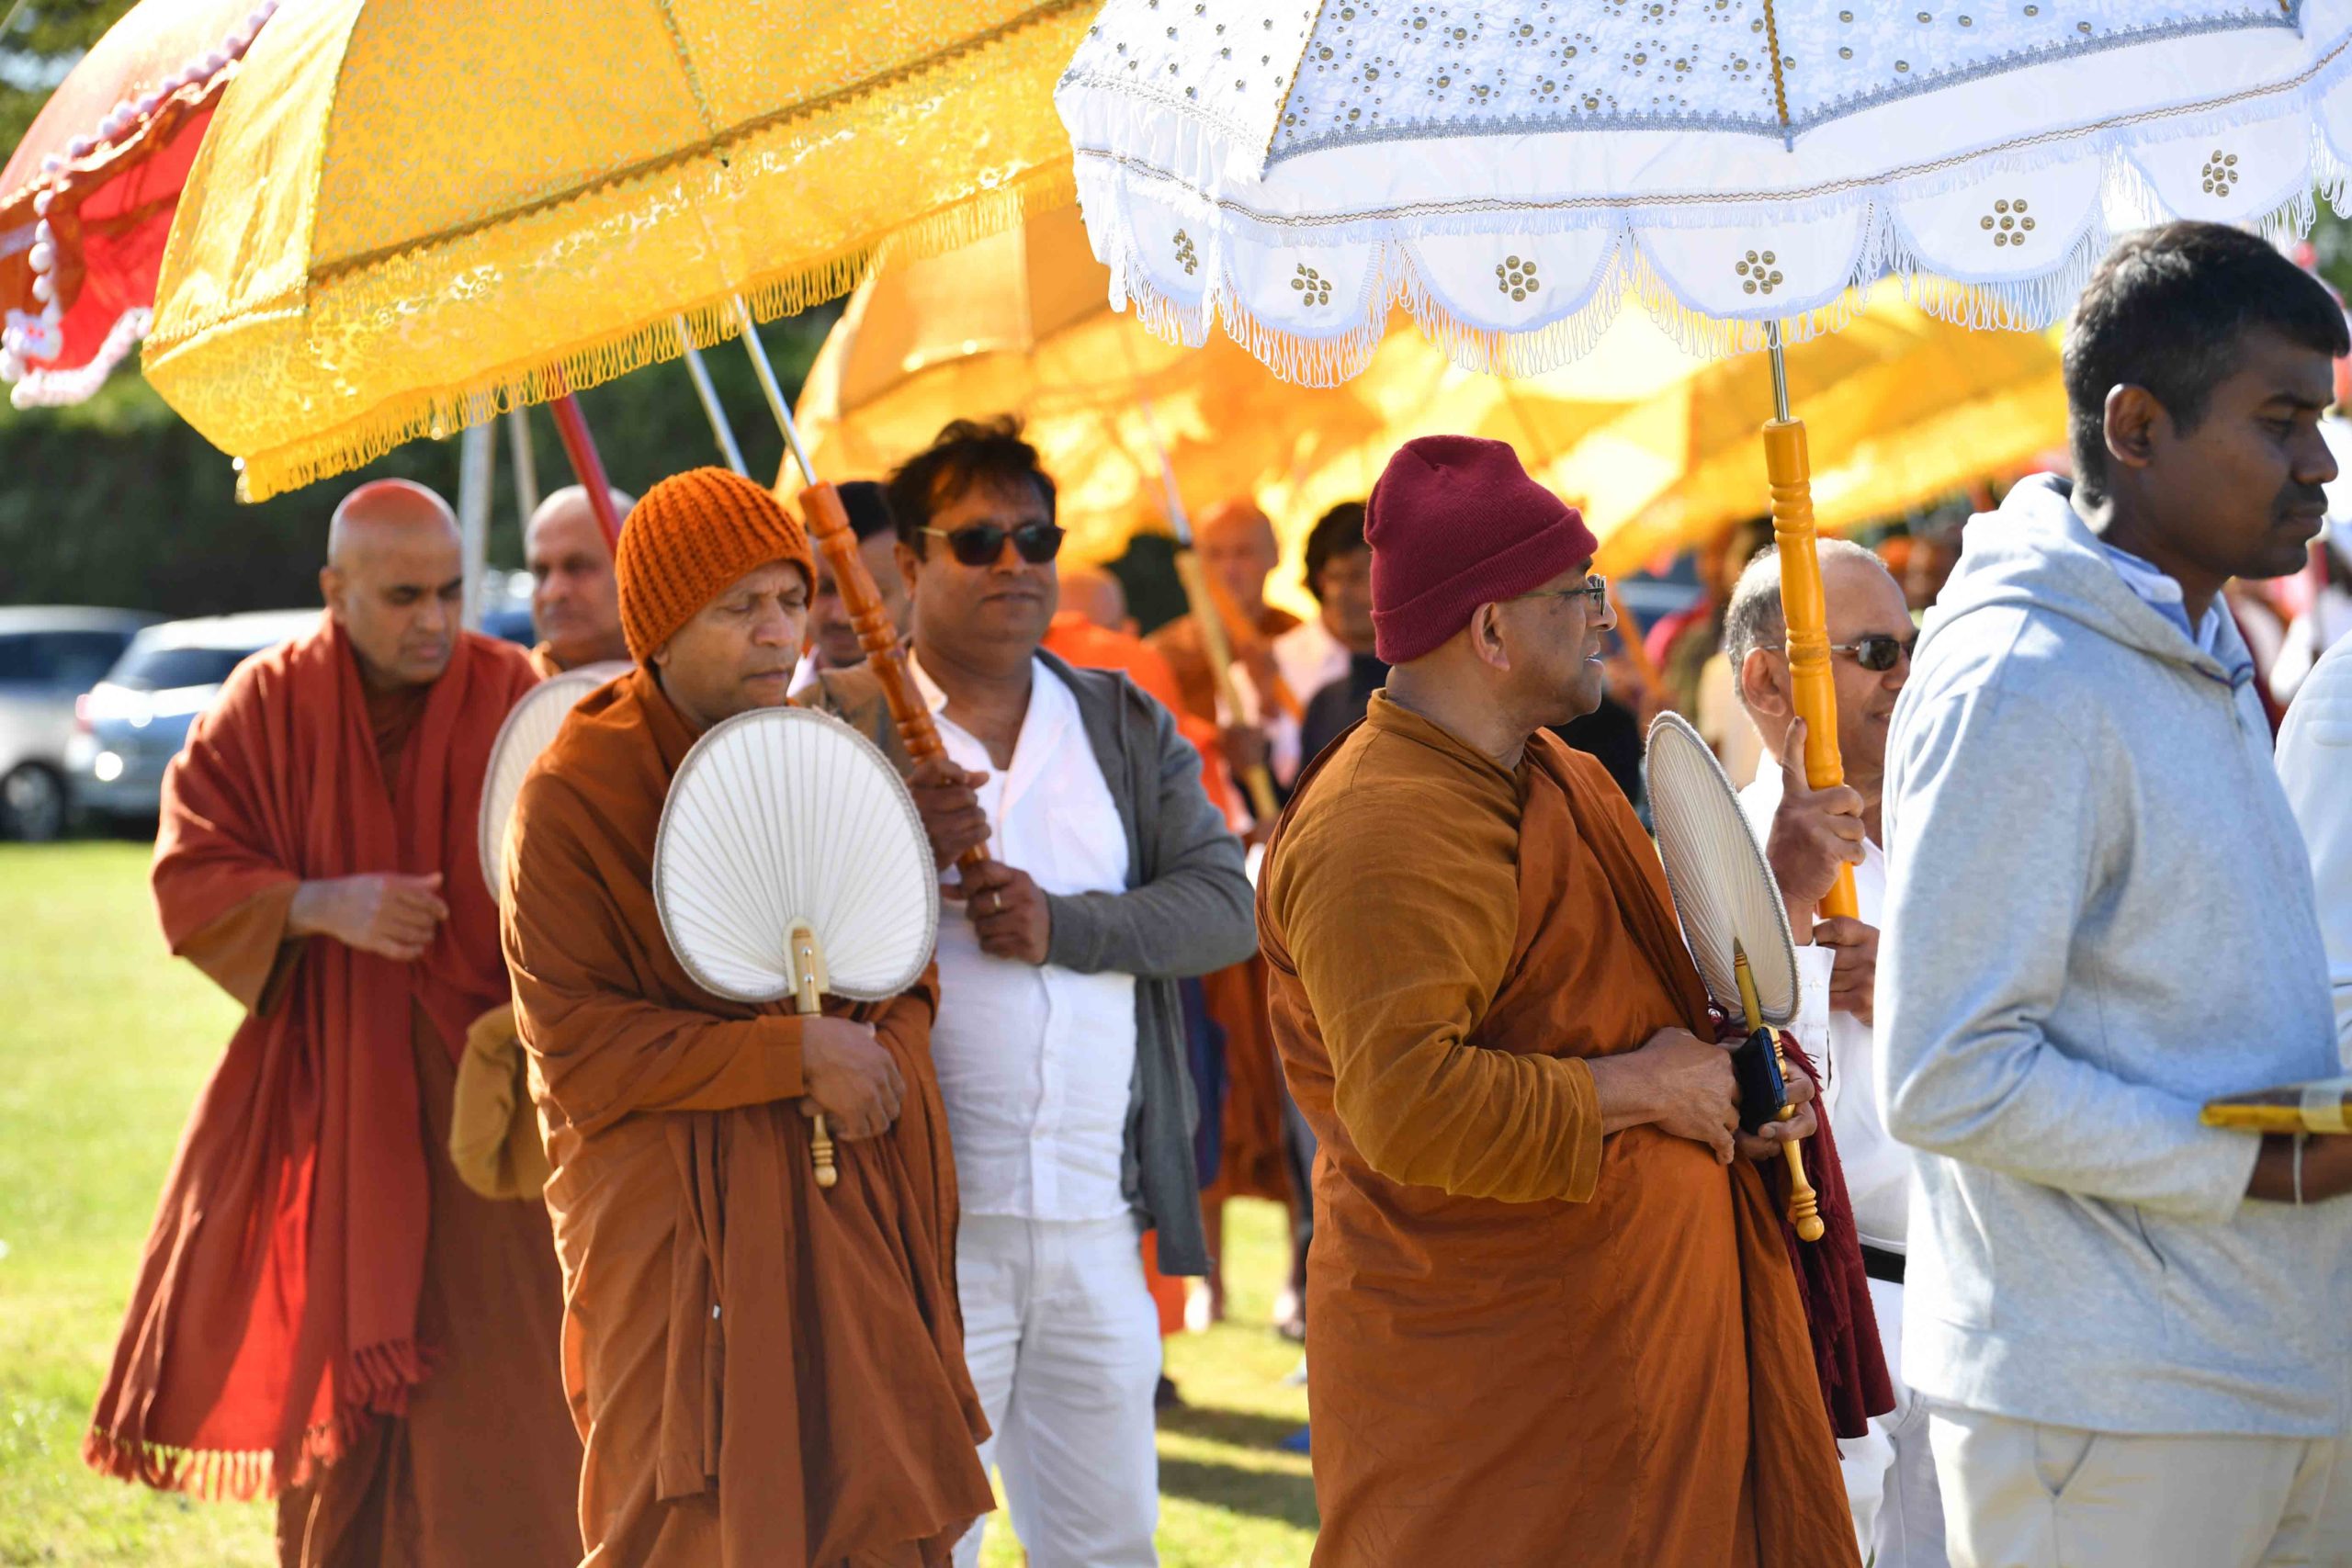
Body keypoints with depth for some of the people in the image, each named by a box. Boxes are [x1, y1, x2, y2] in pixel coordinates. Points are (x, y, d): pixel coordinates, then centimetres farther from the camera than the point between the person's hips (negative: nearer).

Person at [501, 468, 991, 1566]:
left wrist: (882, 1062, -5)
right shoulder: (573, 794, -8)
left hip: (852, 1210, 5)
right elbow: (577, 1049, -11)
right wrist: (791, 1055, -17)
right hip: (681, 1218, -5)